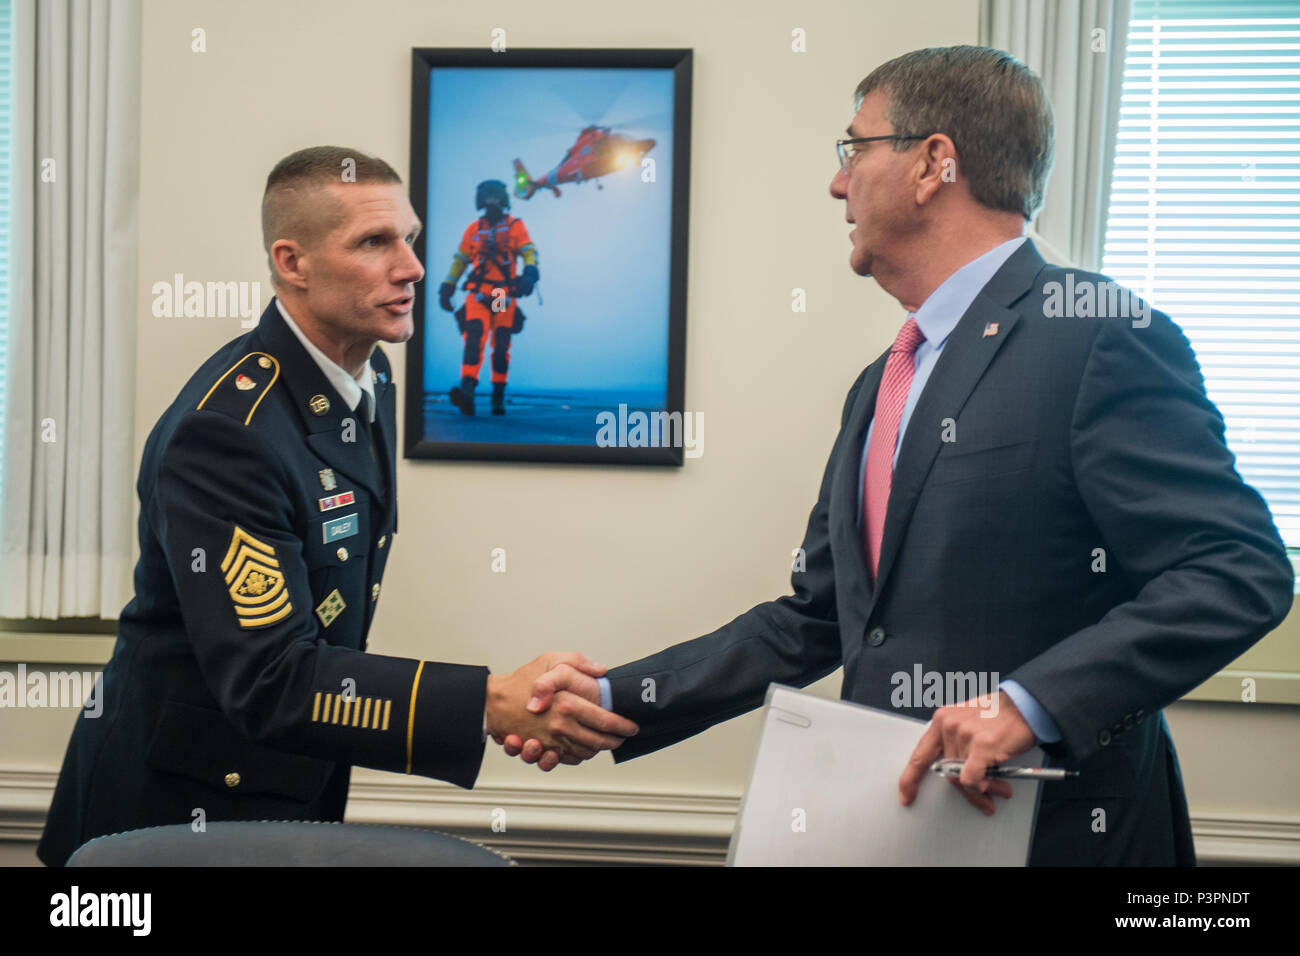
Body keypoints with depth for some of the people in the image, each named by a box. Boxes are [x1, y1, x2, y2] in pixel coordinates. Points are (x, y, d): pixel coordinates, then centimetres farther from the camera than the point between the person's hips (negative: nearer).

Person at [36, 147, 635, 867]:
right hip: (185, 807, -8)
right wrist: (493, 704, -37)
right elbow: (269, 680, -32)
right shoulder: (225, 429, -26)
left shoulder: (366, 376, 3)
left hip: (297, 789, 8)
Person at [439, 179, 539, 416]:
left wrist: (529, 274, -23)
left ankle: (498, 398, 14)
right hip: (477, 296, 1)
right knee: (474, 338, -18)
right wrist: (447, 288, 18)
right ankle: (467, 391, -31)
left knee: (501, 348, 3)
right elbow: (460, 260, 21)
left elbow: (529, 252, -4)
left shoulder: (515, 226, 7)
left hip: (504, 297, 0)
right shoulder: (473, 229, 14)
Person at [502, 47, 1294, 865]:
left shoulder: (1103, 339, -11)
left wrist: (1030, 703, -27)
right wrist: (616, 702, 7)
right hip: (893, 822, 7)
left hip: (1056, 828, -7)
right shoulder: (883, 386, 15)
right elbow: (811, 626, 15)